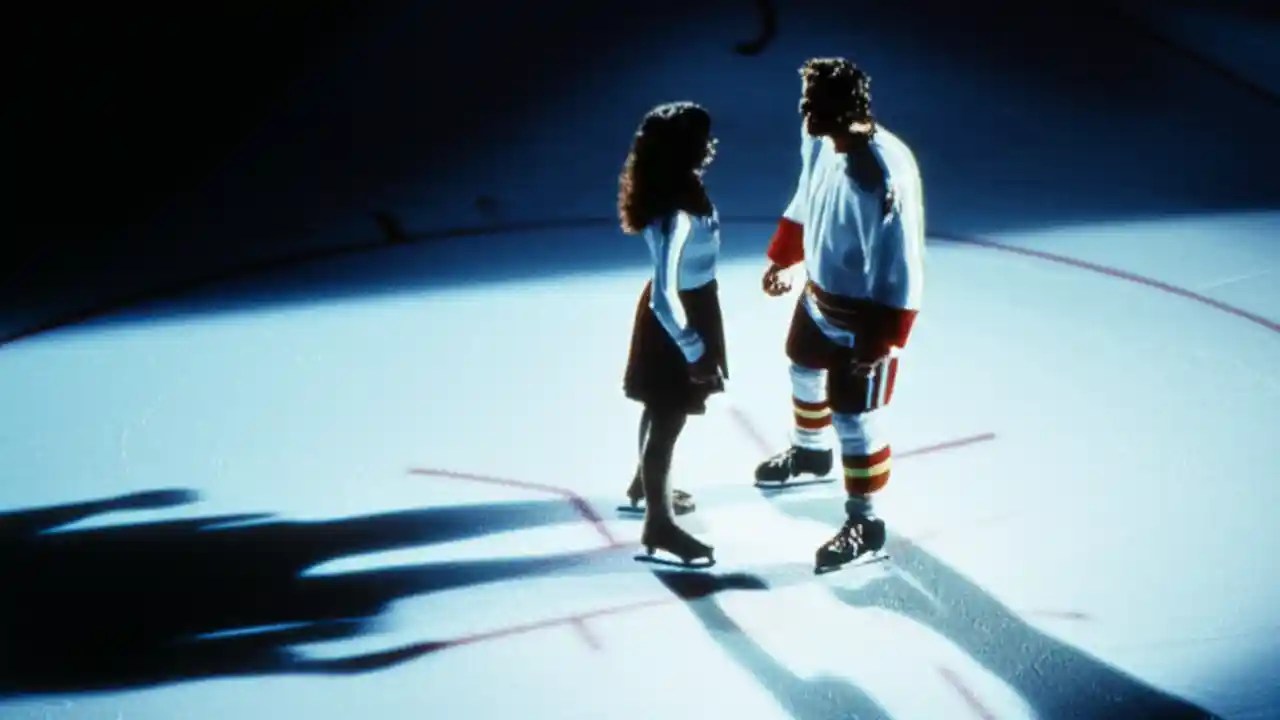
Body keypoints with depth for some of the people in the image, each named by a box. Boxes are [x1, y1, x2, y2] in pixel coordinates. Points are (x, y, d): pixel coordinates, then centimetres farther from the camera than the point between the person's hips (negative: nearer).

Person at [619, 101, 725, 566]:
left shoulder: (685, 189, -5)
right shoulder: (676, 214, -34)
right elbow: (664, 298, -33)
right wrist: (694, 349, -24)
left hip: (692, 306, 9)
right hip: (677, 319, -9)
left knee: (662, 411, 28)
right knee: (667, 420, 7)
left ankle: (646, 485, 51)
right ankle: (658, 523, 22)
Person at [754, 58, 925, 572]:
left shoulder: (887, 174, -36)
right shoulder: (819, 139, -12)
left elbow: (902, 265, -29)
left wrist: (885, 340, -25)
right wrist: (781, 257, 20)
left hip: (864, 314, -9)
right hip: (818, 291, 9)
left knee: (854, 417, 2)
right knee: (805, 369, 30)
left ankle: (864, 522, 23)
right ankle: (809, 452, 60)